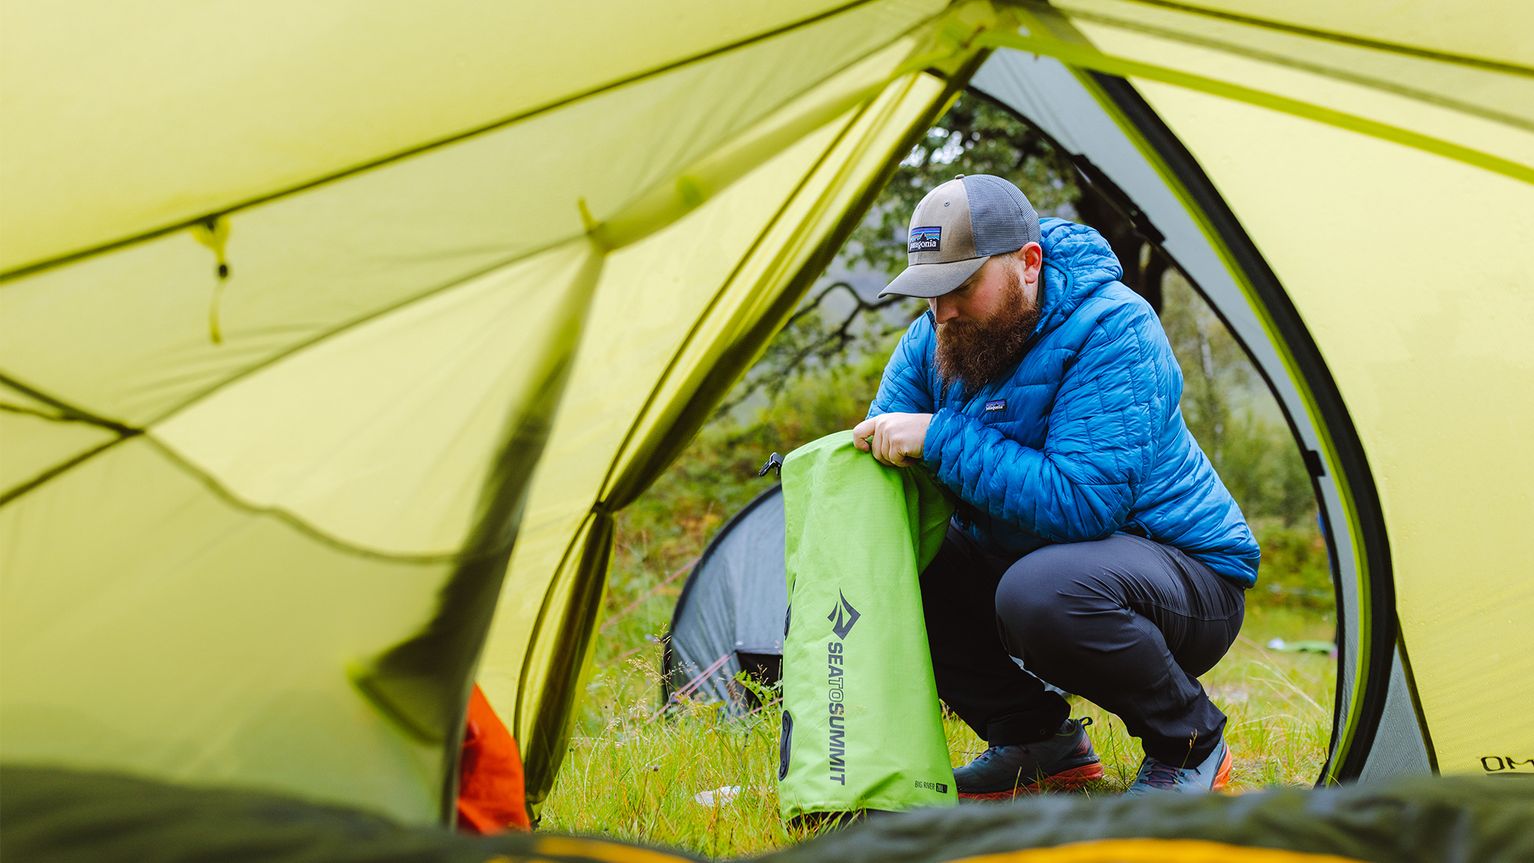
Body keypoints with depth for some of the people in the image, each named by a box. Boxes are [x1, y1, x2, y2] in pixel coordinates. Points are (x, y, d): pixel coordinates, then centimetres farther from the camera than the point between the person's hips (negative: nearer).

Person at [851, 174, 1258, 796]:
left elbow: (1079, 503, -35)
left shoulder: (1113, 330, -25)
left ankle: (1191, 746, -10)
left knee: (1044, 592, -39)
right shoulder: (938, 336, -3)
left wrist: (940, 439, -34)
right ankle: (1038, 741, 4)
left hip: (1189, 576, -7)